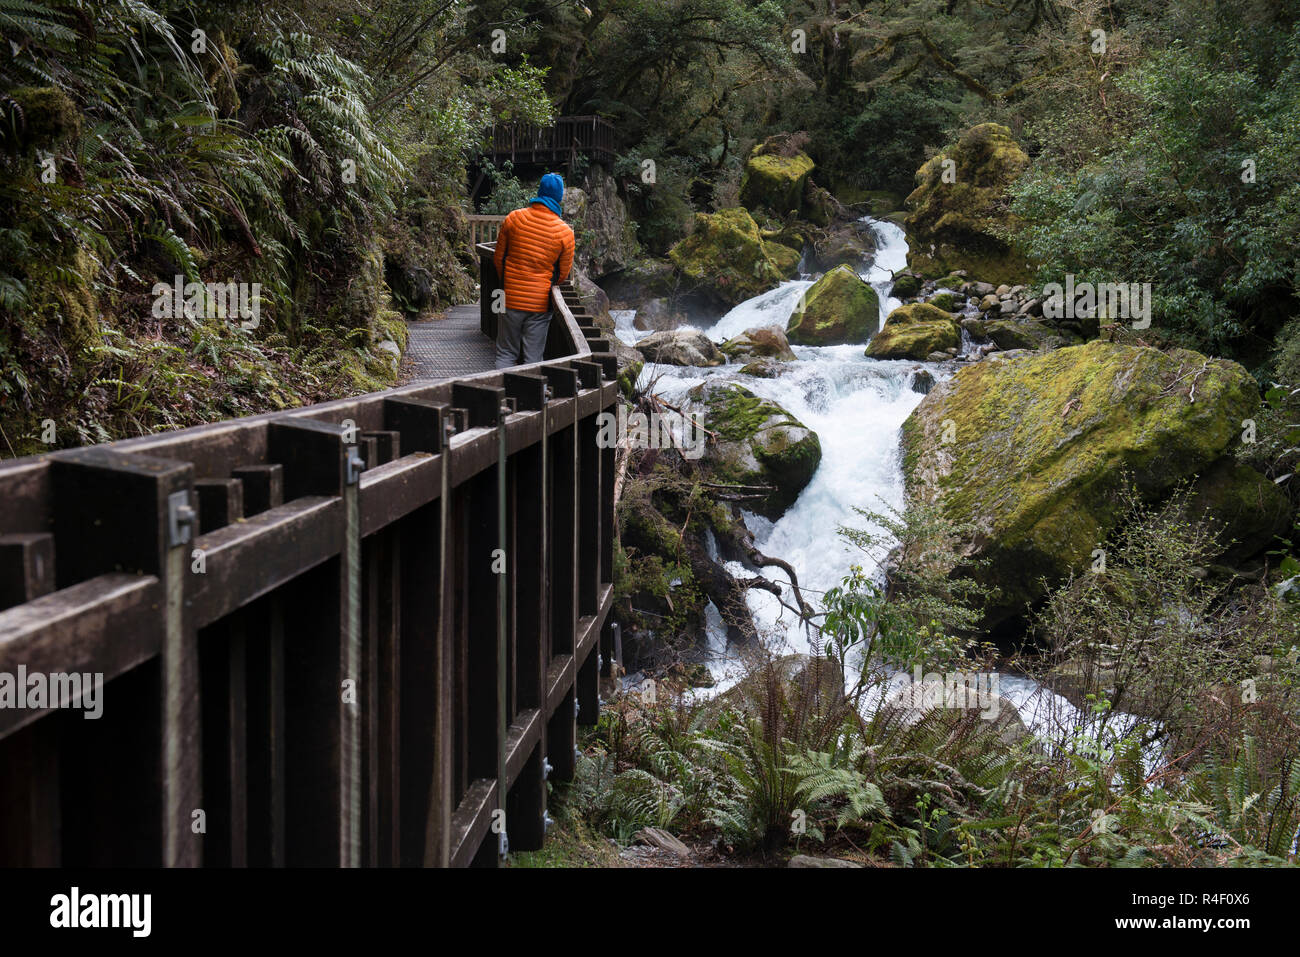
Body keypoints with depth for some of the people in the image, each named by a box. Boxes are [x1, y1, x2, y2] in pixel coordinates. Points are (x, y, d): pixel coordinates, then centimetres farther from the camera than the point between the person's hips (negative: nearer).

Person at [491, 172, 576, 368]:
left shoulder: (513, 218, -5)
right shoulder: (565, 232, -8)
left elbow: (499, 258, 4)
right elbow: (564, 273, 3)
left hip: (511, 299, 1)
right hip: (540, 303, -1)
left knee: (506, 354, 10)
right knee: (533, 359, 7)